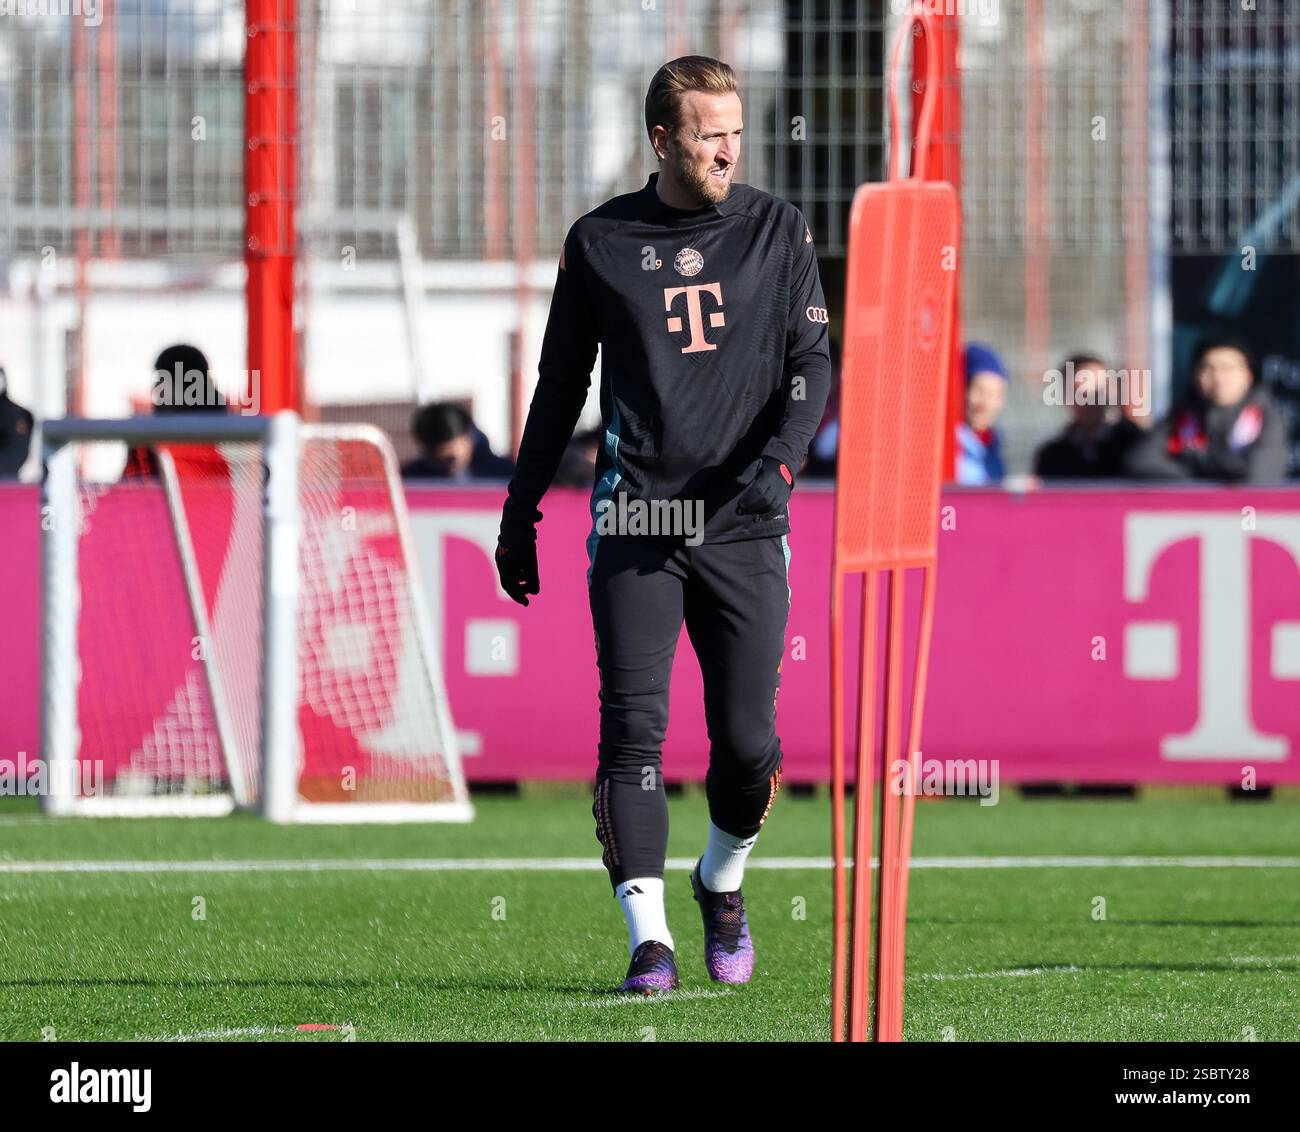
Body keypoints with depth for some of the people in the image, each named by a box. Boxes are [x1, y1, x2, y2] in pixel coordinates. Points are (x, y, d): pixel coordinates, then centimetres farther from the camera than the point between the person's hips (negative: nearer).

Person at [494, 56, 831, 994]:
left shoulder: (777, 231, 7)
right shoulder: (601, 242, 7)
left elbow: (812, 363, 3)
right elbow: (561, 385, 15)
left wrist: (778, 460, -15)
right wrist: (521, 511, 15)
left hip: (743, 523, 0)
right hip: (637, 521, 0)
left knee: (748, 738, 0)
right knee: (634, 730, -10)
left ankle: (723, 882, 29)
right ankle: (650, 938, -12)